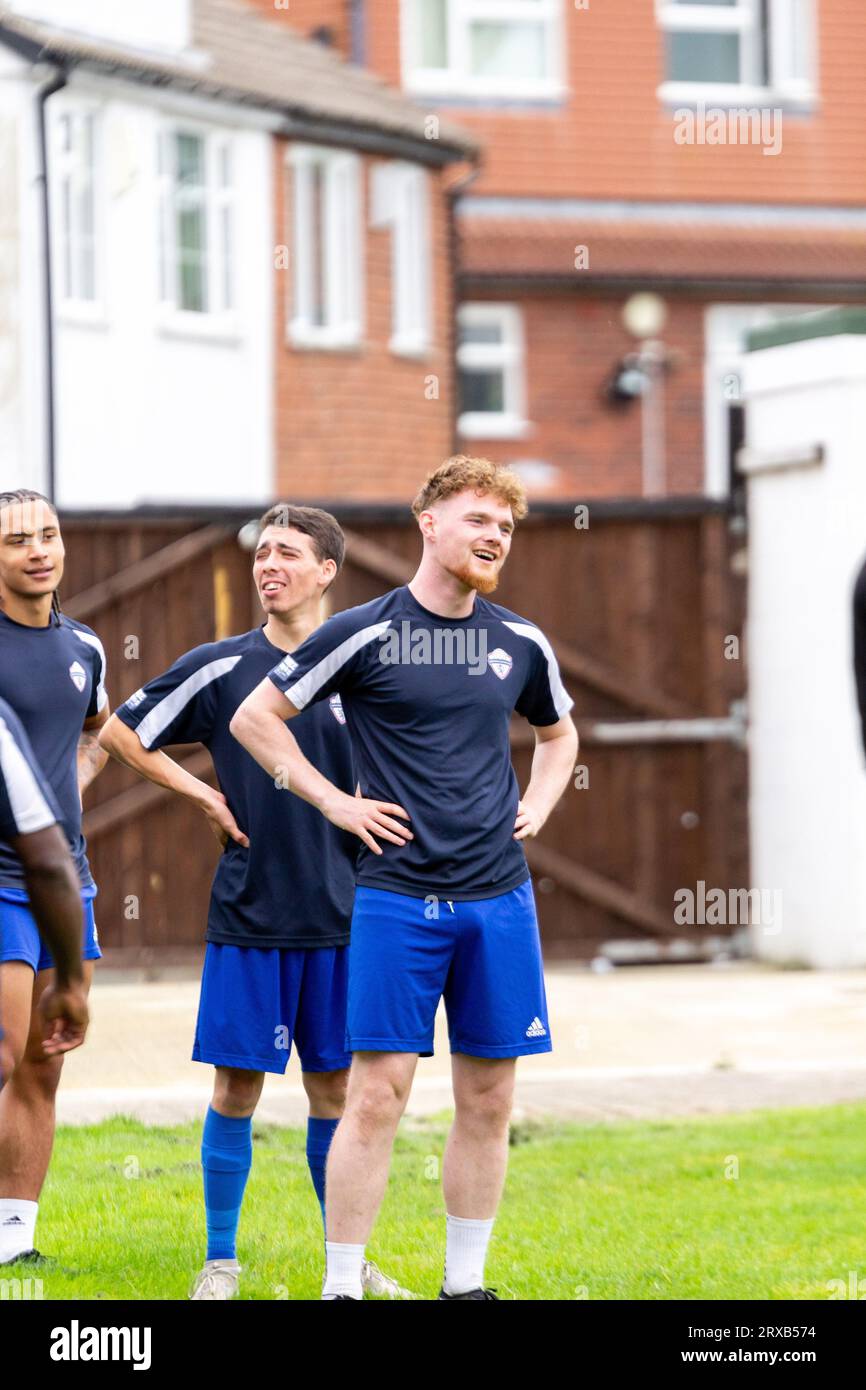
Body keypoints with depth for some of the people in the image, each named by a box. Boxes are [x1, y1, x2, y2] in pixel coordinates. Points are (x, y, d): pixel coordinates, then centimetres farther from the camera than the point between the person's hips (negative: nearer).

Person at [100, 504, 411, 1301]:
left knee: (335, 1087, 6)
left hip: (338, 917, 1)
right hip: (247, 915, -1)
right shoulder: (222, 667, 0)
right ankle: (221, 1262, 10)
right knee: (236, 1086, 0)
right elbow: (121, 732, 7)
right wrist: (203, 795, 0)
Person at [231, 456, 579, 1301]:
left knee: (488, 1100, 6)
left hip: (498, 895, 4)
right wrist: (334, 801, -3)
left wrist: (538, 805, 12)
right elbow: (255, 717, 1)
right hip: (397, 896, -4)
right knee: (377, 1095, -7)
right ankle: (341, 1285, -1)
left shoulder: (522, 644, 9)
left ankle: (465, 1282, 16)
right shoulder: (365, 634, -5)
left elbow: (558, 733, 29)